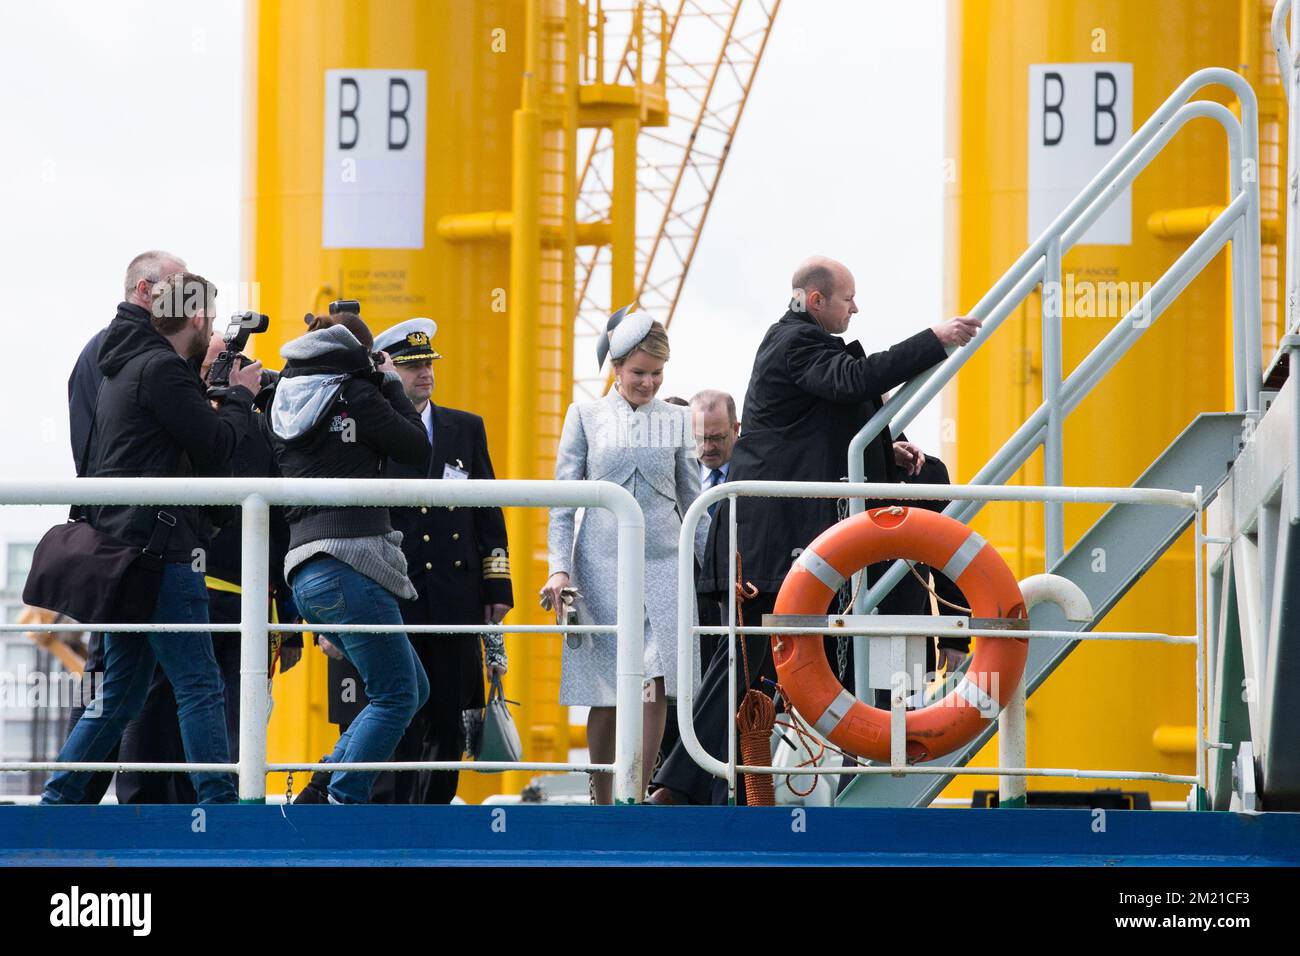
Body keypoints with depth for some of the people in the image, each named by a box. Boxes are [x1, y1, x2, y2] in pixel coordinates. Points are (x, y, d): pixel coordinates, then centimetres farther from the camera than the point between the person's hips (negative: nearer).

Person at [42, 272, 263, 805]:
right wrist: (240, 397, 4)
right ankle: (218, 802, -13)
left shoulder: (125, 368, 20)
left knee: (120, 693, 13)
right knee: (199, 686, -9)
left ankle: (57, 802, 12)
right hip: (160, 549, -10)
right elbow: (216, 447, -11)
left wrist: (213, 394, 18)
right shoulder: (161, 370, -11)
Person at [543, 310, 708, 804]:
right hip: (601, 565, -1)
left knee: (655, 687, -9)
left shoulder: (677, 421, 9)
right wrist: (559, 568, -5)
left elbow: (692, 503, 14)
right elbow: (563, 499, 5)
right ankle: (602, 800, 13)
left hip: (663, 565, 1)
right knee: (605, 696, 1)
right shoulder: (586, 416, 6)